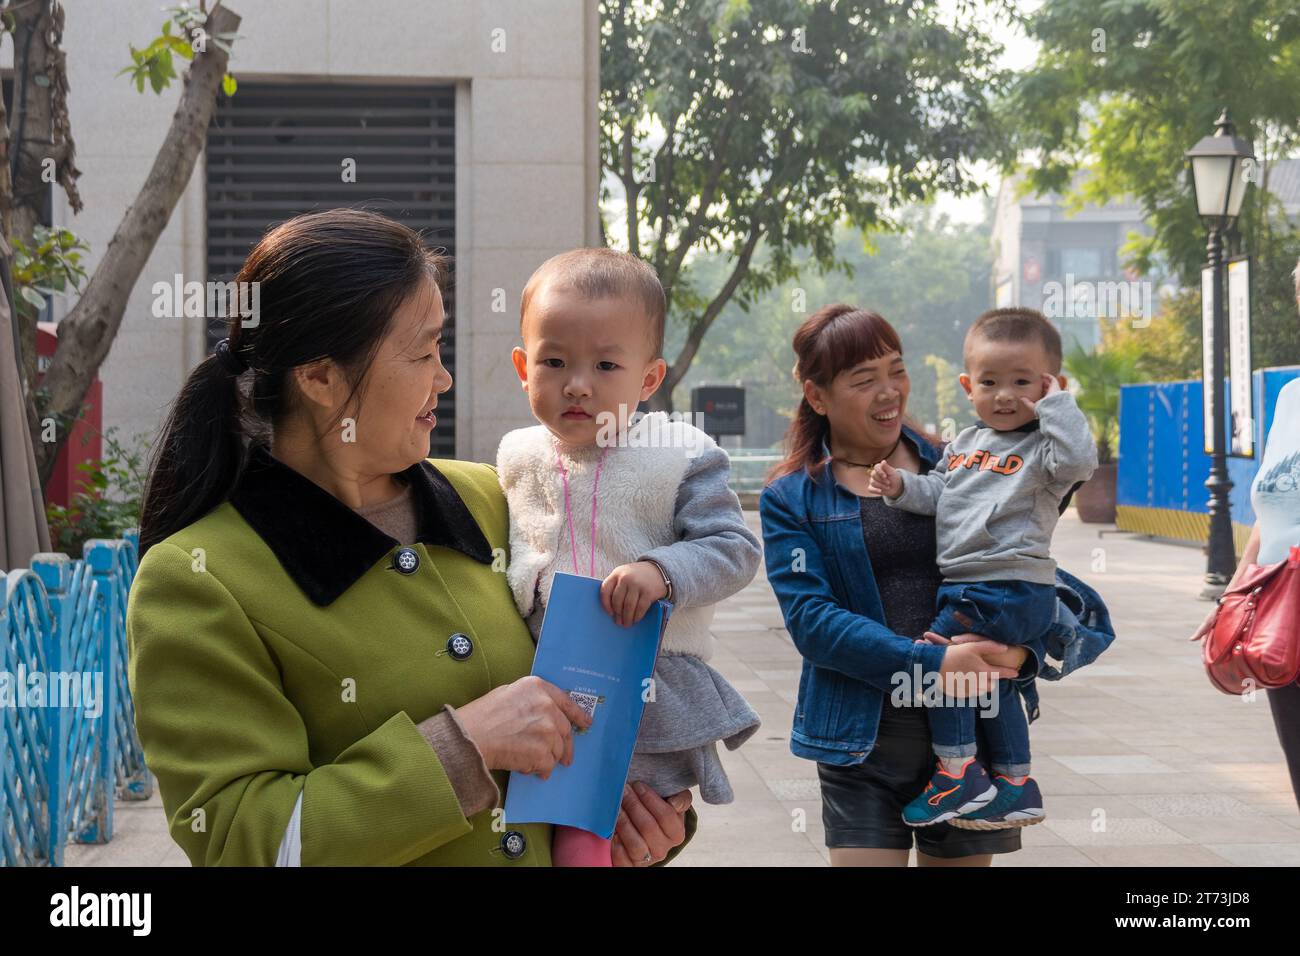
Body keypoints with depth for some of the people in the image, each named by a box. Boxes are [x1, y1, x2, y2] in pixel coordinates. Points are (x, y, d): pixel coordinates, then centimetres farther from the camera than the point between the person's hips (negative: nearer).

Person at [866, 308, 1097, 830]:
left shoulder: (1042, 446, -9)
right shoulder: (966, 443, 15)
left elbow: (1079, 460, -29)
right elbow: (938, 492, 17)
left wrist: (1055, 405, -22)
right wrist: (902, 486, -1)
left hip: (1011, 590, -9)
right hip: (965, 587, 9)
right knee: (993, 685, 18)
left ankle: (956, 773, -2)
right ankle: (1016, 786, 33)